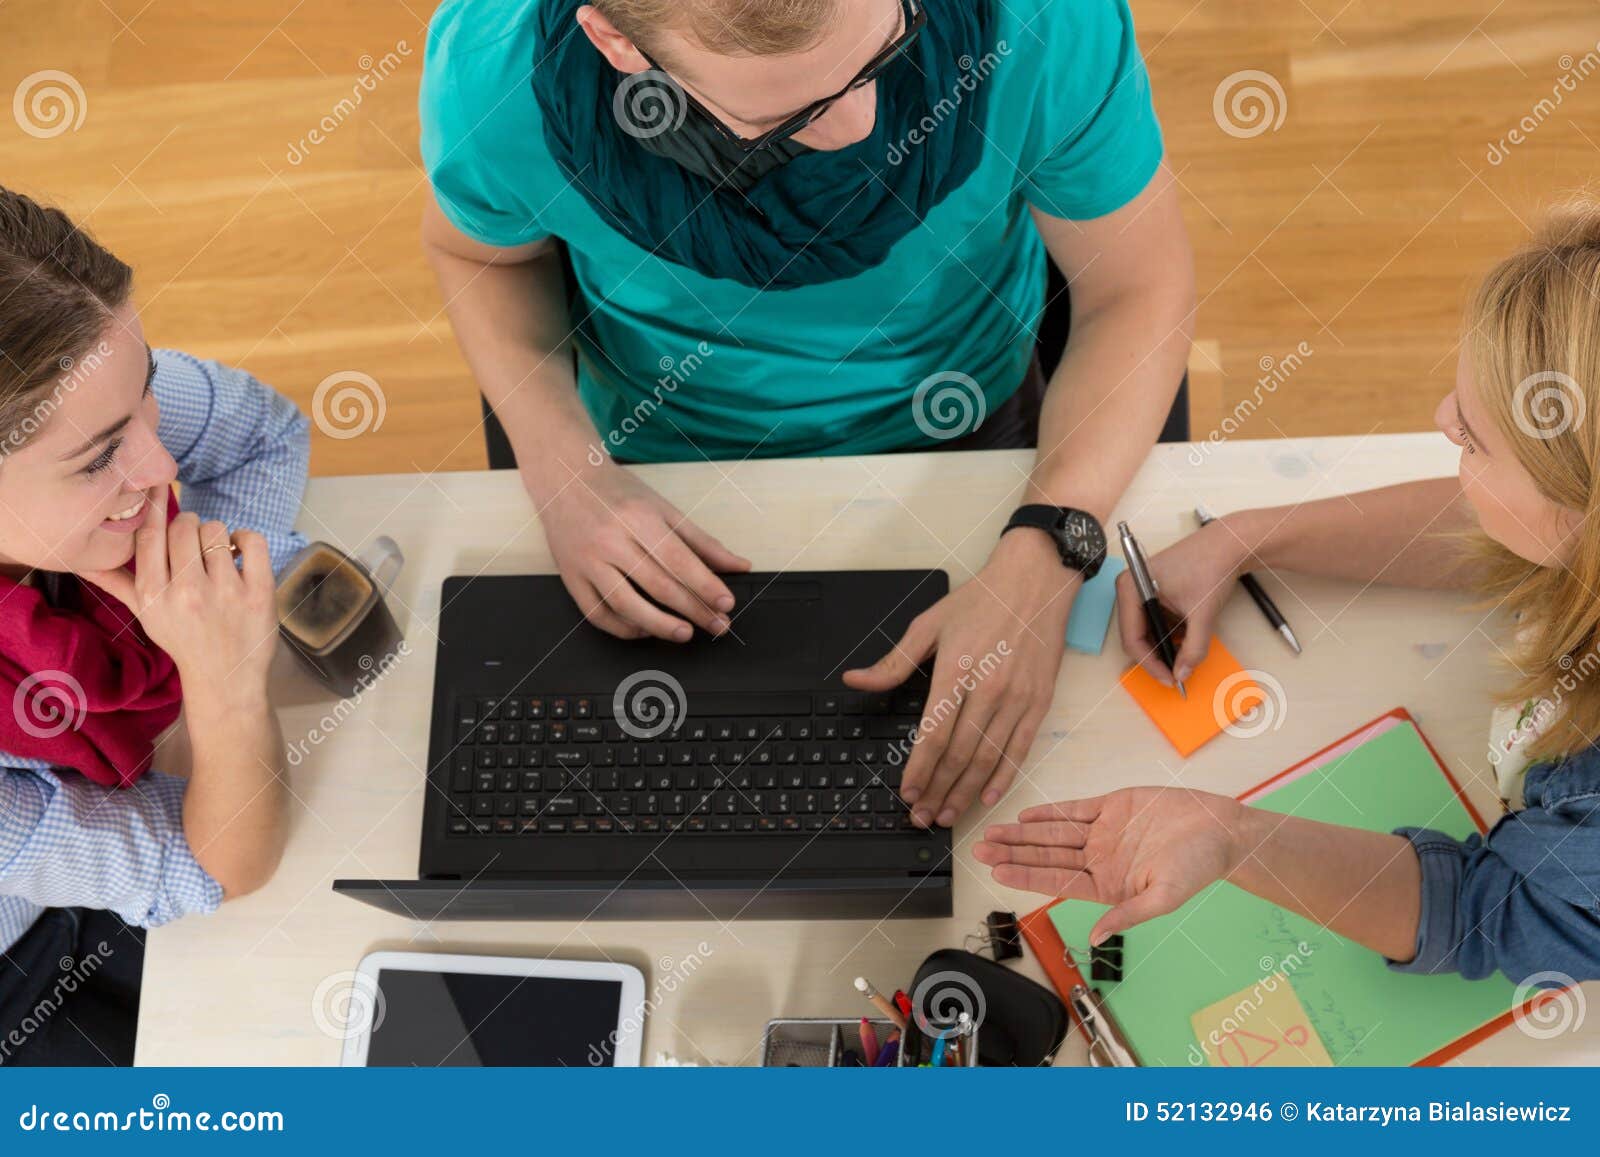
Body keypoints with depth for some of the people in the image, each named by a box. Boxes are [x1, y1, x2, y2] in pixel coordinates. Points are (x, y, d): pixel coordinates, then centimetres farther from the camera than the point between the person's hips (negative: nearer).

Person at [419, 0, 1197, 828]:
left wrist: (1043, 559, -32)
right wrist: (566, 472, -23)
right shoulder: (495, 70, -30)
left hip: (958, 429, 0)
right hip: (662, 464, 1)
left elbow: (1144, 285, -17)